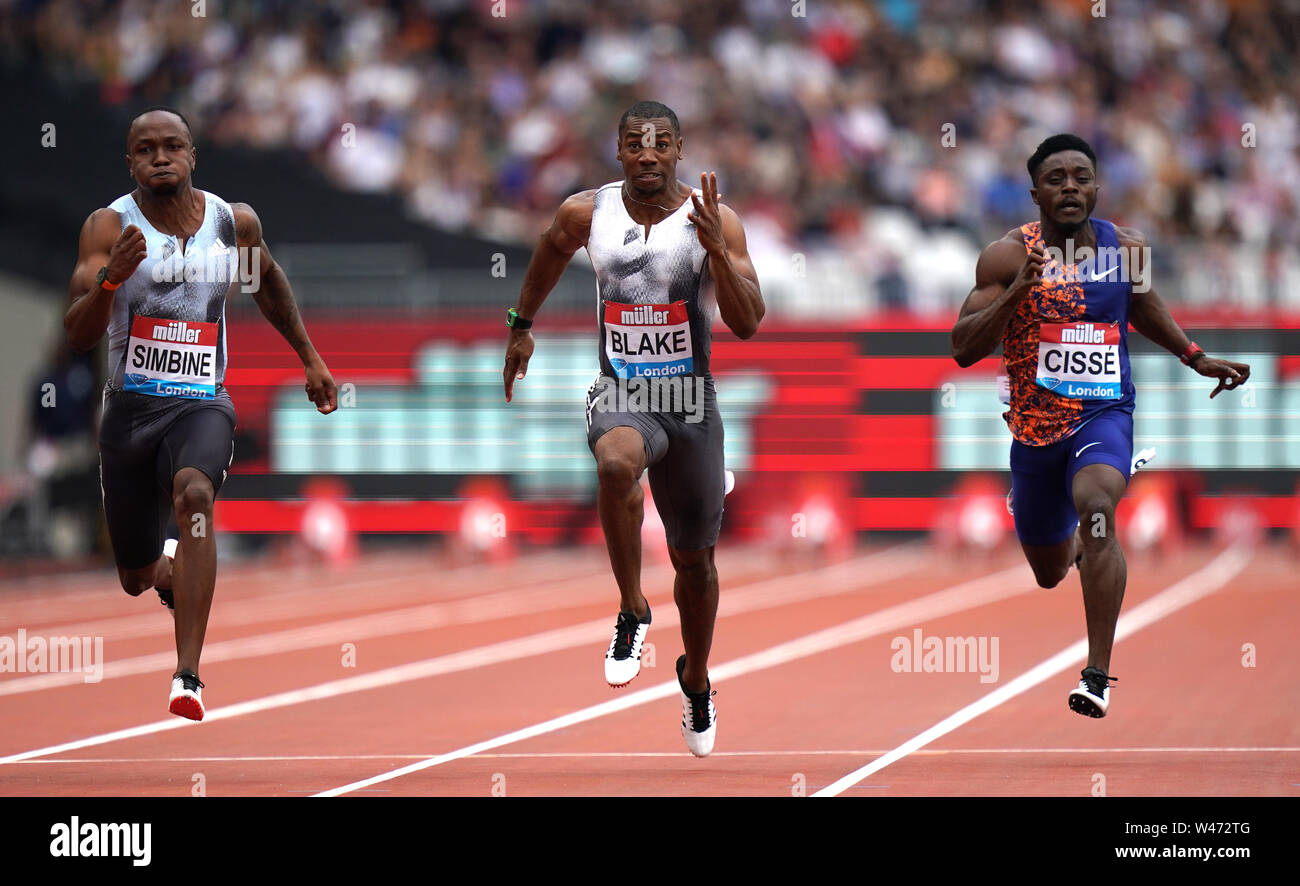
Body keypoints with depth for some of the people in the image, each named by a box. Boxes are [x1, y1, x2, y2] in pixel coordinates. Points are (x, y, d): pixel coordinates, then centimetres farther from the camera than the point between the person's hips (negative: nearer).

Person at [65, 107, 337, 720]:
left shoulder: (236, 222, 1)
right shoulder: (109, 227, -8)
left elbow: (267, 281, 24)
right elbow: (78, 335, -16)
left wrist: (310, 358, 27)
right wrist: (110, 277, -34)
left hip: (202, 405, -1)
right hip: (130, 409, 1)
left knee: (195, 493, -34)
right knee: (136, 578, 11)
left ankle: (188, 676, -39)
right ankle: (171, 571, 54)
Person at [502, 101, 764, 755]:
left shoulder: (714, 220, -11)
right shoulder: (586, 213, -4)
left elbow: (747, 324, -18)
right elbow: (552, 251, 20)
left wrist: (716, 248, -31)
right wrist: (522, 324, 26)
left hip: (690, 405, 0)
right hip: (619, 398, 0)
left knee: (694, 559, 13)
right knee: (617, 464, -37)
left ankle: (696, 680, 41)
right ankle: (632, 614, -19)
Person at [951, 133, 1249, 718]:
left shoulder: (1126, 247, 0)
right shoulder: (1009, 256, -10)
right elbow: (964, 349, -15)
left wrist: (1197, 358, 19)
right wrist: (1017, 292, -28)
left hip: (1104, 414, -1)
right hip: (1035, 424, 1)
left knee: (1096, 507, -33)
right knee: (1050, 573, 17)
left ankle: (1098, 675, -34)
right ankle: (1077, 540, 59)